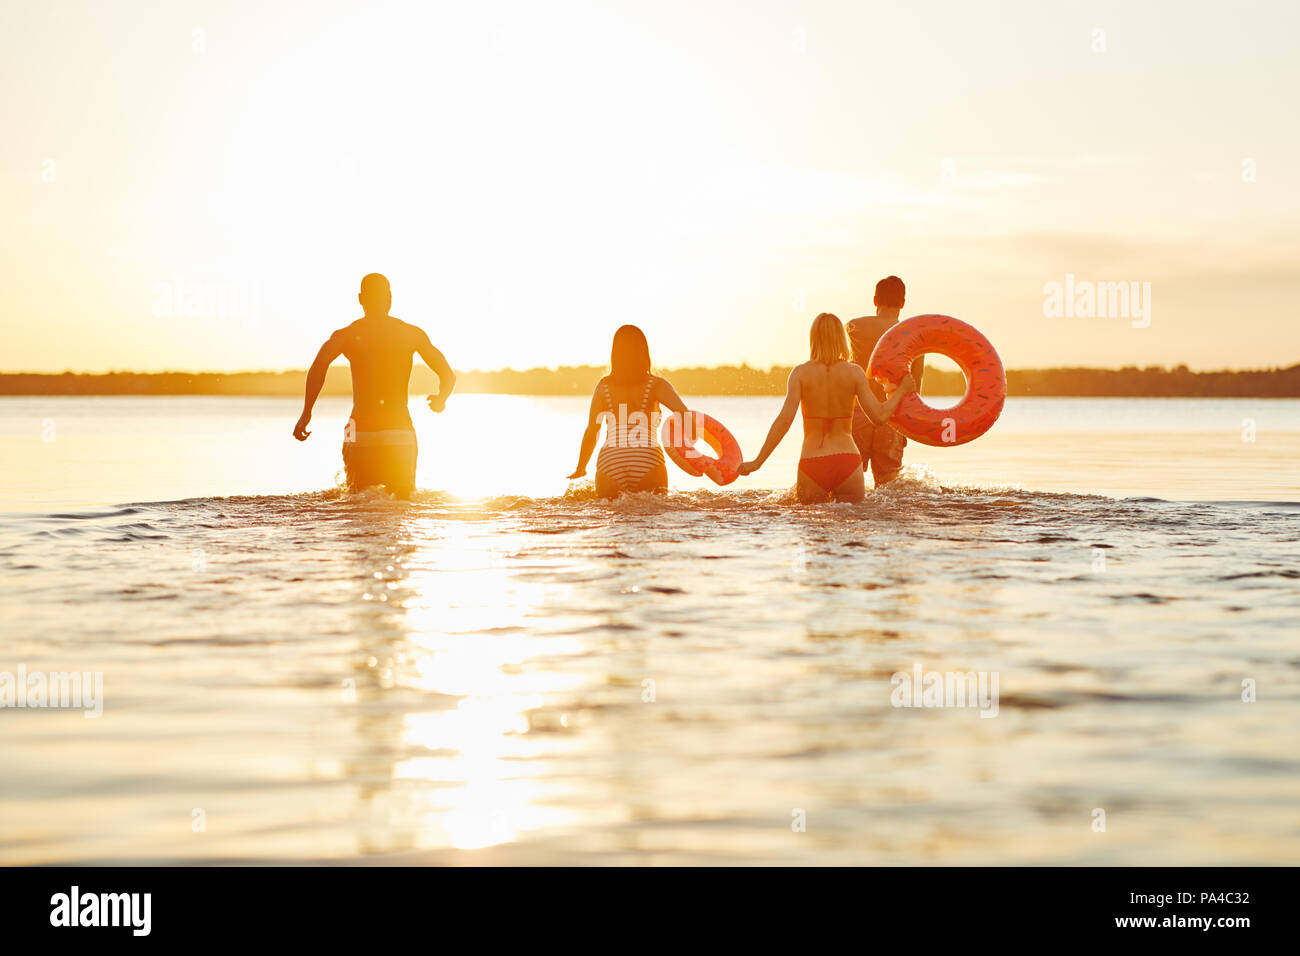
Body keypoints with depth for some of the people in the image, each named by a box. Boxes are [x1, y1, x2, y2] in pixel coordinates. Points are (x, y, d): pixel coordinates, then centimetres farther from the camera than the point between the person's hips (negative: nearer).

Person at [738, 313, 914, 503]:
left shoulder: (801, 373, -1)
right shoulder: (854, 373, 1)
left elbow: (785, 419, -9)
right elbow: (879, 416, -3)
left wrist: (757, 462, -6)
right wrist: (901, 390, 14)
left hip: (812, 465, 0)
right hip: (847, 462, 0)